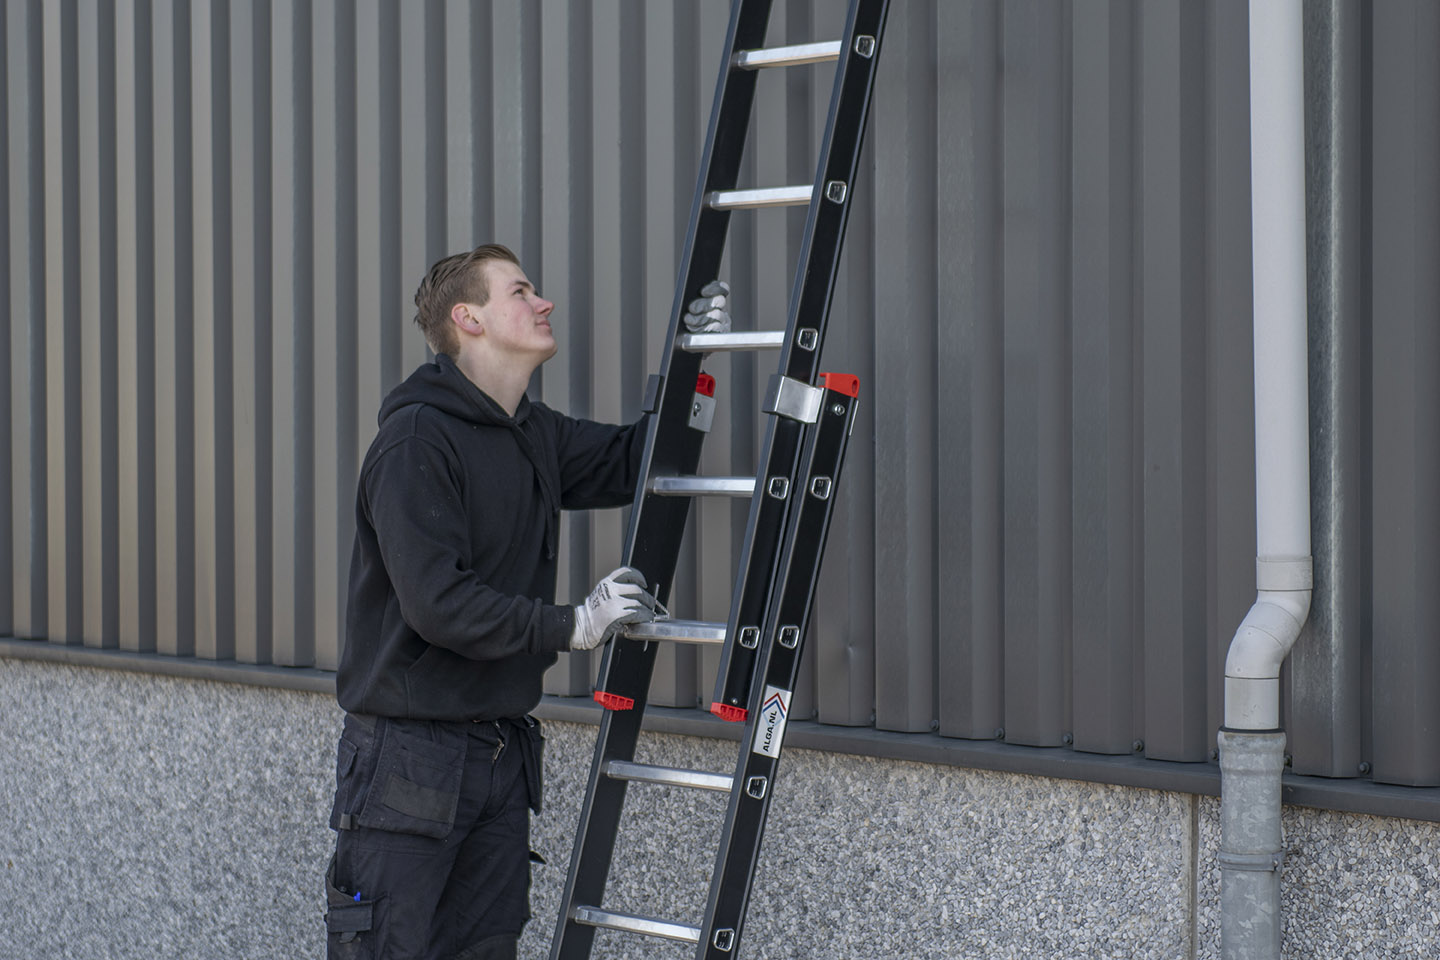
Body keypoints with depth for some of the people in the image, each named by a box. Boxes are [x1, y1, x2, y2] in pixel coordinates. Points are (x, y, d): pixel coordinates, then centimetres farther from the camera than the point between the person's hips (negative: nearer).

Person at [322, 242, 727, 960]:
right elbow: (437, 604, -22)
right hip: (411, 757, -8)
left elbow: (628, 463, 27)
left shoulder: (535, 436, 11)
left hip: (502, 754, 8)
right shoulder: (415, 441, -15)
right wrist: (573, 625, -15)